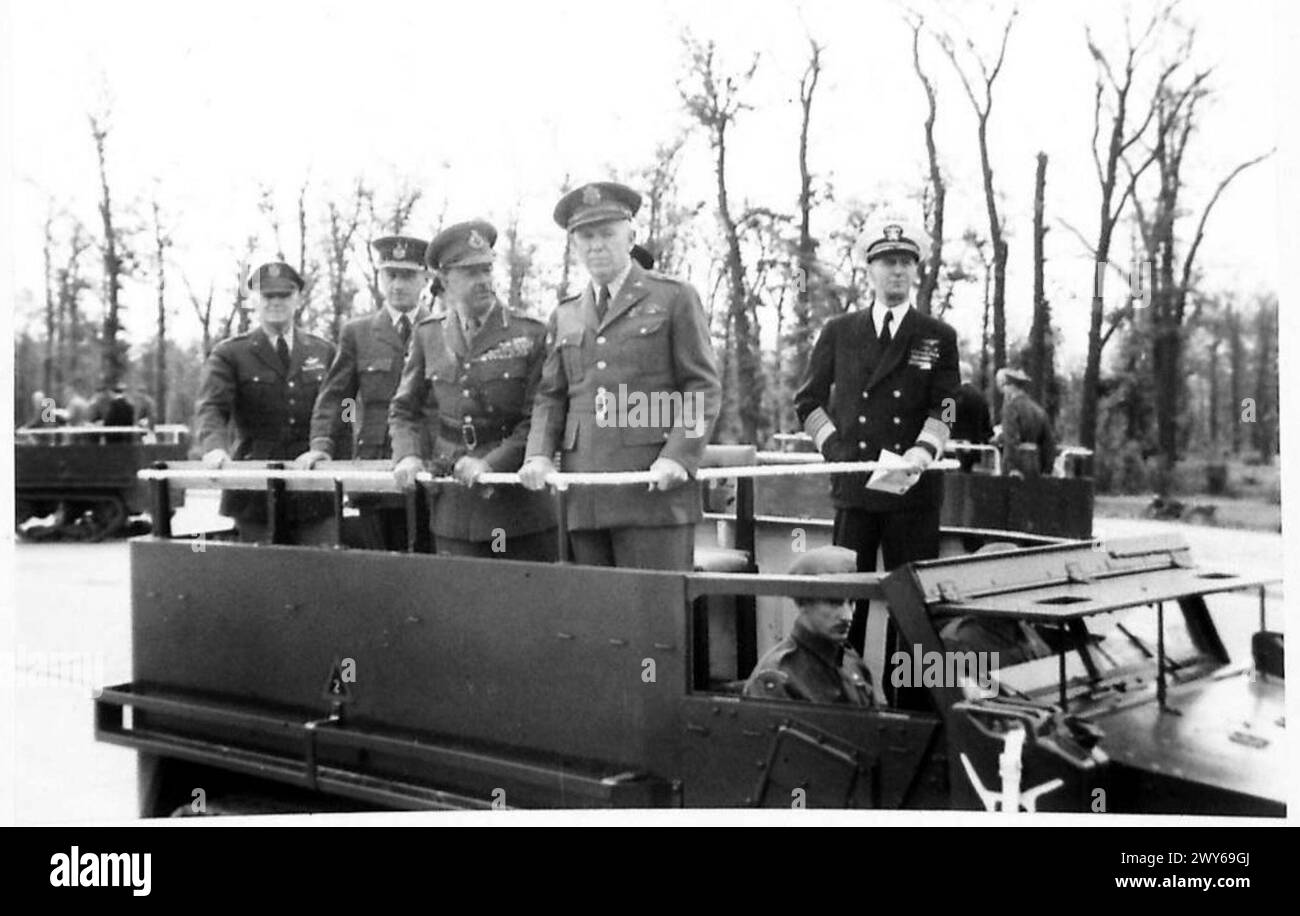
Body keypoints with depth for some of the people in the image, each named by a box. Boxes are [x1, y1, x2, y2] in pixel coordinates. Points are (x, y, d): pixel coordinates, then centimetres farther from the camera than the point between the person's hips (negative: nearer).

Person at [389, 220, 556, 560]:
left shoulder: (530, 335, -2)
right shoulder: (428, 336, 9)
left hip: (522, 506, -2)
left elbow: (538, 418, -4)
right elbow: (404, 410, 16)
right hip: (455, 510, 2)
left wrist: (492, 464, -14)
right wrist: (408, 456, -2)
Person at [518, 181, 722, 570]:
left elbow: (704, 388, 1)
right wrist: (539, 455, -1)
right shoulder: (564, 317, 19)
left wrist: (678, 458, -13)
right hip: (584, 498, 4)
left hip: (654, 491, -4)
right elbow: (551, 397, 18)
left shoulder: (675, 298, 6)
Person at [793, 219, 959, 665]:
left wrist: (920, 454, -16)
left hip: (913, 489, 0)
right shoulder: (838, 332, 11)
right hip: (853, 483, 1)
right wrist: (835, 447, 1)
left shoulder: (939, 338, 8)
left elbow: (944, 409, 1)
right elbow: (807, 401, 15)